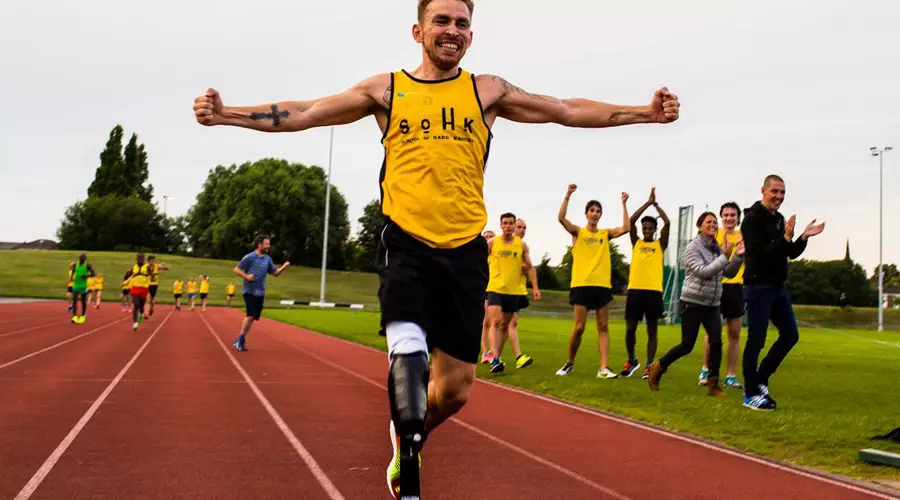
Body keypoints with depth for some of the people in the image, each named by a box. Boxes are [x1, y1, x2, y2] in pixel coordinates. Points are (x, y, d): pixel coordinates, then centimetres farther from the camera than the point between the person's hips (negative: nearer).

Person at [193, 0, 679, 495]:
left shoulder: (486, 90, 9)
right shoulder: (386, 89, 6)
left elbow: (567, 110, 9)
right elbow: (305, 113, 4)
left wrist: (643, 113, 2)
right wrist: (227, 114, -4)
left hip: (465, 250, 2)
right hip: (407, 246, -2)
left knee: (455, 388, 5)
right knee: (408, 349, -26)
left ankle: (407, 436, 39)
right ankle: (408, 481, -8)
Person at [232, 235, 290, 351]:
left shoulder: (268, 259, 9)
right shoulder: (249, 257, -10)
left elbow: (275, 273, 13)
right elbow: (236, 269, -6)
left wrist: (283, 267, -4)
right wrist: (246, 276, -21)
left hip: (260, 293, 7)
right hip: (249, 291, -7)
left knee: (253, 317, 8)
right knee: (251, 315, -17)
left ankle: (241, 340, 18)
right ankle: (240, 340, -6)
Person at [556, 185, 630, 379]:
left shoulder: (606, 234, 11)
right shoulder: (578, 232, 5)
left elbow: (626, 228, -2)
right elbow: (561, 218, -10)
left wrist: (624, 204, 0)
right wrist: (567, 195, -15)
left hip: (603, 285, 3)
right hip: (581, 285, -3)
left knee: (603, 327, -1)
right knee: (579, 327, -4)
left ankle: (604, 368, -3)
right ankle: (570, 363, 15)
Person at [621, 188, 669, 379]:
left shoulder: (660, 244, 9)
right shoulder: (636, 242, 12)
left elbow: (667, 223, -4)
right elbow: (631, 221, -1)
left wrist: (656, 204, 2)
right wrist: (648, 203, -1)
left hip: (653, 291, -1)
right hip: (635, 289, 1)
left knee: (652, 330, 2)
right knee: (630, 328, 3)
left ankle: (649, 366, 7)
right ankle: (631, 361, 21)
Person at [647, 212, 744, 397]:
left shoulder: (716, 248, 8)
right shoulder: (693, 247, -9)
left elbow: (729, 273, 7)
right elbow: (702, 272, -20)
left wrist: (738, 256, -8)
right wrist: (724, 257, -22)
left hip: (712, 305, 5)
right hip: (693, 304, -5)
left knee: (716, 342, -9)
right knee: (687, 345, -3)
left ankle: (713, 384, 0)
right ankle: (657, 368, 18)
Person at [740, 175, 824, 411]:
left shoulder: (779, 219, 13)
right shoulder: (752, 219, -12)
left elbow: (791, 254, 16)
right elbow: (758, 253, -23)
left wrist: (804, 237, -1)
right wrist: (785, 238, -28)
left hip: (778, 287, 9)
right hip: (759, 287, -9)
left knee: (790, 335, 10)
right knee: (756, 340, -5)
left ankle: (760, 380, 20)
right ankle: (751, 394, 4)